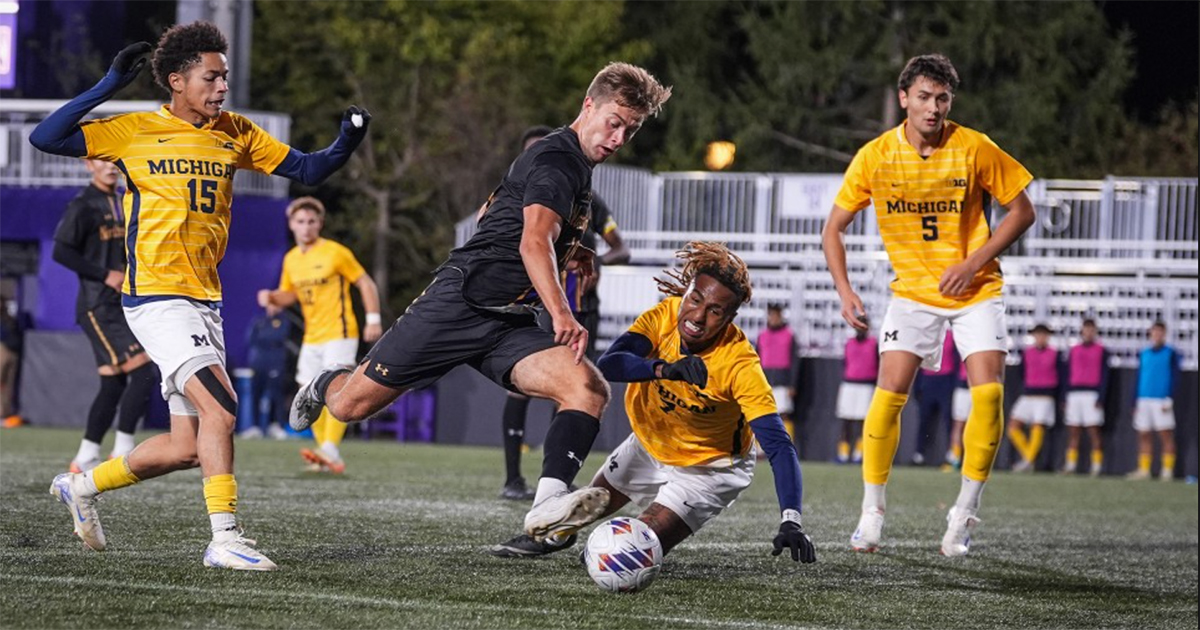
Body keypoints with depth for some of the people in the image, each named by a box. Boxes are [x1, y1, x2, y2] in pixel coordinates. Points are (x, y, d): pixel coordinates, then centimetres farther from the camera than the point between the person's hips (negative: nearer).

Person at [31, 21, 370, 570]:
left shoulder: (235, 135, 10)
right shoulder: (136, 132, -3)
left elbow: (307, 170, 13)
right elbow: (46, 138, -8)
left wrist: (346, 144, -6)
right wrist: (107, 88, -15)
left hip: (204, 301, 7)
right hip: (156, 297, -6)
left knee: (187, 448, 8)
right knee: (220, 405, -23)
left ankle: (82, 484, 29)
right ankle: (224, 539, -19)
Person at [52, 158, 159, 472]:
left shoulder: (122, 204, 15)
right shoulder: (83, 206, -10)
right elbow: (61, 252, -16)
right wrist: (106, 276, -18)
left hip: (121, 307, 8)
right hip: (98, 308, -8)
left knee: (114, 384, 8)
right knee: (143, 373, -16)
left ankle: (85, 459, 14)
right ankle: (123, 449, -9)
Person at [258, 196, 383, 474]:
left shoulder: (335, 253, -8)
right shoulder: (291, 259, 10)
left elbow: (366, 283, -3)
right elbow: (288, 295, 21)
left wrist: (373, 319, -10)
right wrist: (271, 298, -2)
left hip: (339, 333, -7)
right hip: (312, 337, 7)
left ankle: (330, 450, -30)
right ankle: (330, 459, 12)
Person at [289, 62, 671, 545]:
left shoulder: (578, 169, 19)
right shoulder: (555, 160, -11)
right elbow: (533, 242, -30)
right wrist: (561, 315, -45)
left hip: (509, 325, 8)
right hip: (460, 302, -8)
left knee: (590, 389, -21)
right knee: (351, 406, 0)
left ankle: (548, 506, -39)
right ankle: (324, 387, 38)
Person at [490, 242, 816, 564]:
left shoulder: (740, 364, -36)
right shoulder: (666, 315, -26)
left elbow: (778, 445, -40)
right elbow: (607, 364, -39)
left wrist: (790, 521, -53)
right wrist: (665, 369, -56)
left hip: (709, 468, -4)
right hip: (650, 444, 4)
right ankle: (553, 536, 58)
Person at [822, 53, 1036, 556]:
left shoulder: (975, 149, -11)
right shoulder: (876, 156, -7)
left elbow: (1021, 211, -1)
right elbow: (834, 228, 2)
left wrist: (973, 262, -12)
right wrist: (844, 290, -11)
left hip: (975, 289, -1)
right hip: (912, 291, 1)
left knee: (988, 392, -16)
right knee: (889, 392, -14)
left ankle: (965, 513, -2)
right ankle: (872, 512, 0)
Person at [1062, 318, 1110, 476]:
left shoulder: (1101, 351, 6)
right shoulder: (1074, 350, 17)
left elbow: (1104, 375, 2)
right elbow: (1067, 374, 17)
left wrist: (1101, 397, -7)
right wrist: (1065, 397, 10)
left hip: (1092, 394, -4)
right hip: (1074, 394, 4)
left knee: (1094, 431, -7)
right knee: (1073, 432, 2)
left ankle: (1096, 466, -7)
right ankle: (1070, 465, 3)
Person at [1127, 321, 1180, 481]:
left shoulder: (1171, 354, 3)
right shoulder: (1144, 354, 17)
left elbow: (1174, 378, -2)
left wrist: (1169, 399, -13)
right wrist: (1135, 403, 15)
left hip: (1162, 400, -5)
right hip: (1144, 400, 5)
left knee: (1166, 436, -5)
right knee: (1144, 436, 3)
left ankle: (1168, 470, -6)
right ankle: (1143, 470, 5)